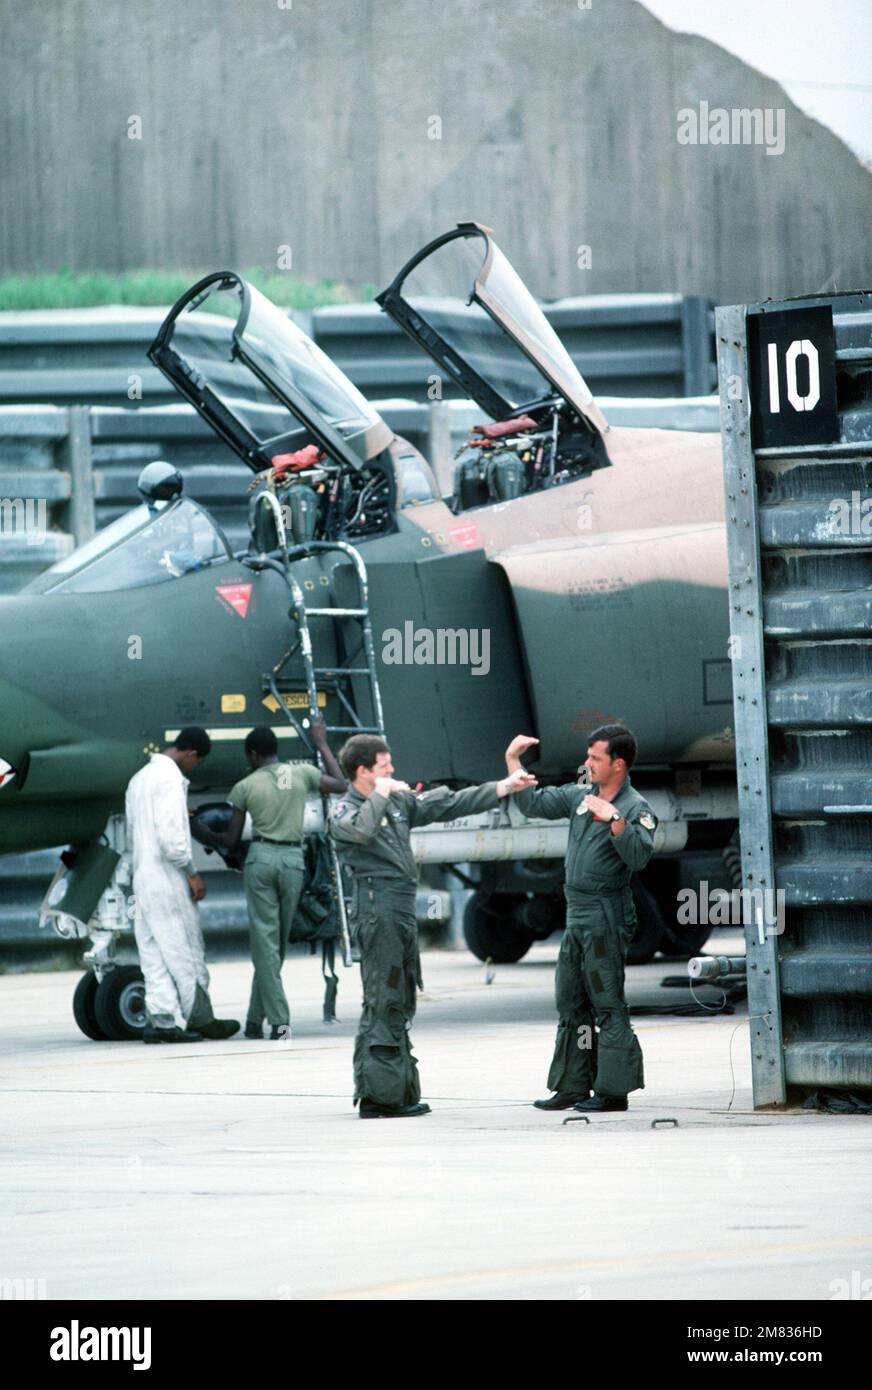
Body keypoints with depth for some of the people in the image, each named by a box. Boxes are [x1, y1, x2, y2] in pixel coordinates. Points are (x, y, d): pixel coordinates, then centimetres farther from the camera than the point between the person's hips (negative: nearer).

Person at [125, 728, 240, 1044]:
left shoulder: (139, 778, 16)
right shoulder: (171, 778, -13)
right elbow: (169, 834, -20)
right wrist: (192, 872, -14)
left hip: (143, 877, 9)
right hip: (168, 879, -9)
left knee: (154, 954, 6)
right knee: (185, 952, 0)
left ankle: (161, 1020, 2)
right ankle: (200, 1019, 5)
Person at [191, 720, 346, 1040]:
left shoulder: (245, 787, 1)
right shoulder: (302, 773, 5)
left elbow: (231, 841, 5)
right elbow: (340, 785, 21)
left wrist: (200, 832, 23)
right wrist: (322, 746, 31)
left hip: (260, 857, -2)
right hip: (293, 859, 2)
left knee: (265, 940, -2)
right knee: (278, 942, 9)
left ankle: (278, 1020, -13)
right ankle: (255, 1020, 13)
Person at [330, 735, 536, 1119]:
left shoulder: (399, 801, 18)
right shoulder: (345, 811, -5)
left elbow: (450, 804, 20)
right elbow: (361, 830, -29)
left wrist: (505, 787, 17)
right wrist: (381, 794, -15)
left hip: (403, 911, 9)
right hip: (377, 910, -9)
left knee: (400, 1003, 11)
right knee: (382, 1002, -11)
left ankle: (399, 1093, 15)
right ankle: (376, 1096, -13)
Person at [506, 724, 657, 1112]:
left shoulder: (635, 809, -10)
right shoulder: (580, 796, 12)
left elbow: (639, 856, -24)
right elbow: (533, 804, 19)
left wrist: (614, 820, -34)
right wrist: (512, 761, 14)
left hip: (606, 917, -9)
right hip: (577, 916, 9)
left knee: (608, 1005, -8)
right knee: (571, 1004, 13)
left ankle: (614, 1090, -7)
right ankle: (572, 1087, 19)